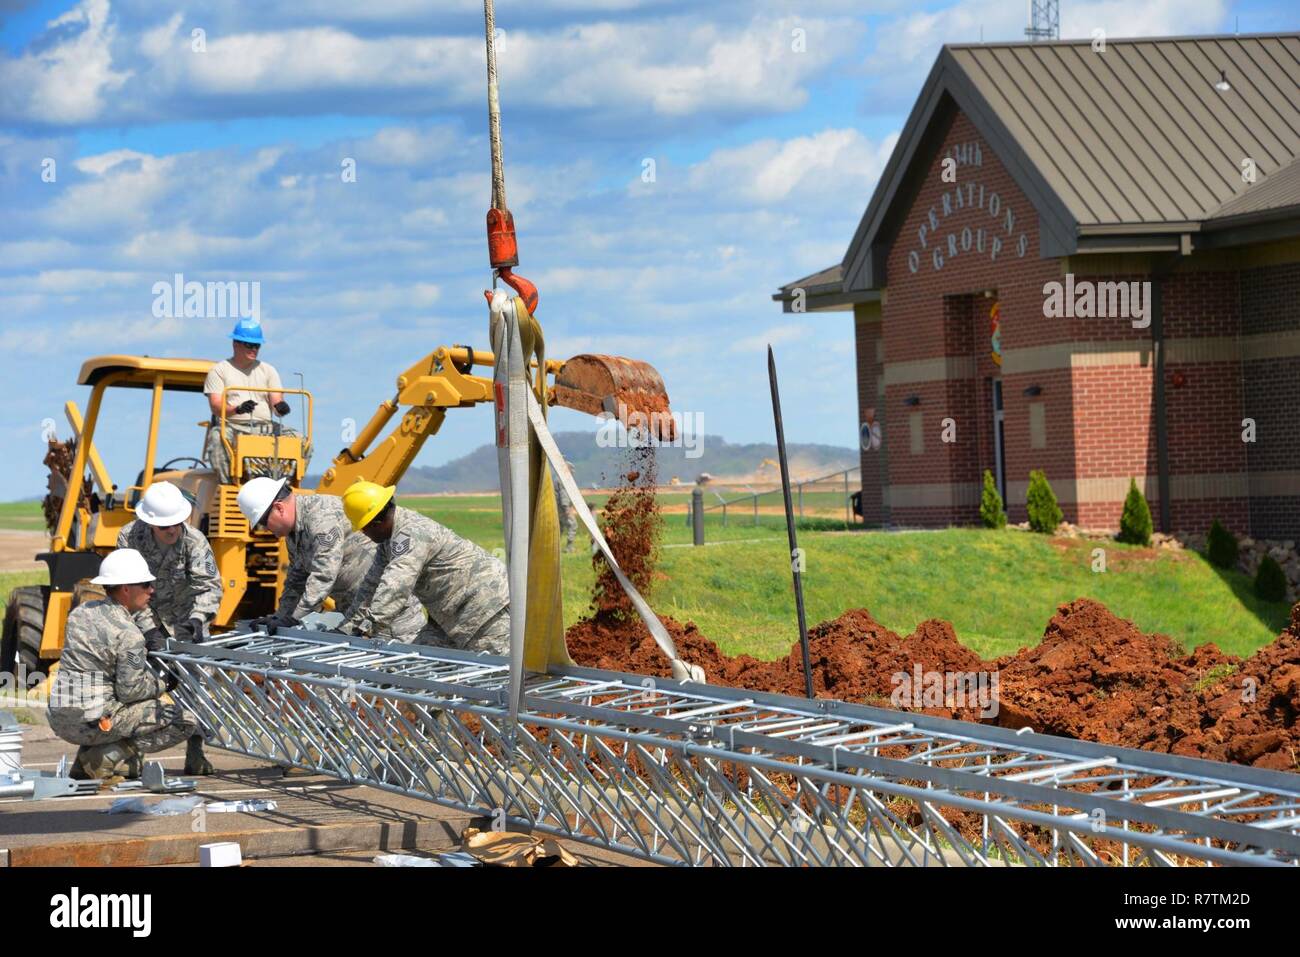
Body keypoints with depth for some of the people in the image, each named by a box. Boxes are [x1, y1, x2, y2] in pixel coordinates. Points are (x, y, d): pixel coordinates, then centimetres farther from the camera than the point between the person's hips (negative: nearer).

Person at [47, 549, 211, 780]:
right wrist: (163, 685, 5)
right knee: (186, 722, -2)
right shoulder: (130, 635, -15)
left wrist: (142, 652, 17)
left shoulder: (80, 612, 9)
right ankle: (110, 757, -8)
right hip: (94, 723, -8)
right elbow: (129, 690, -13)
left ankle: (84, 762, 18)